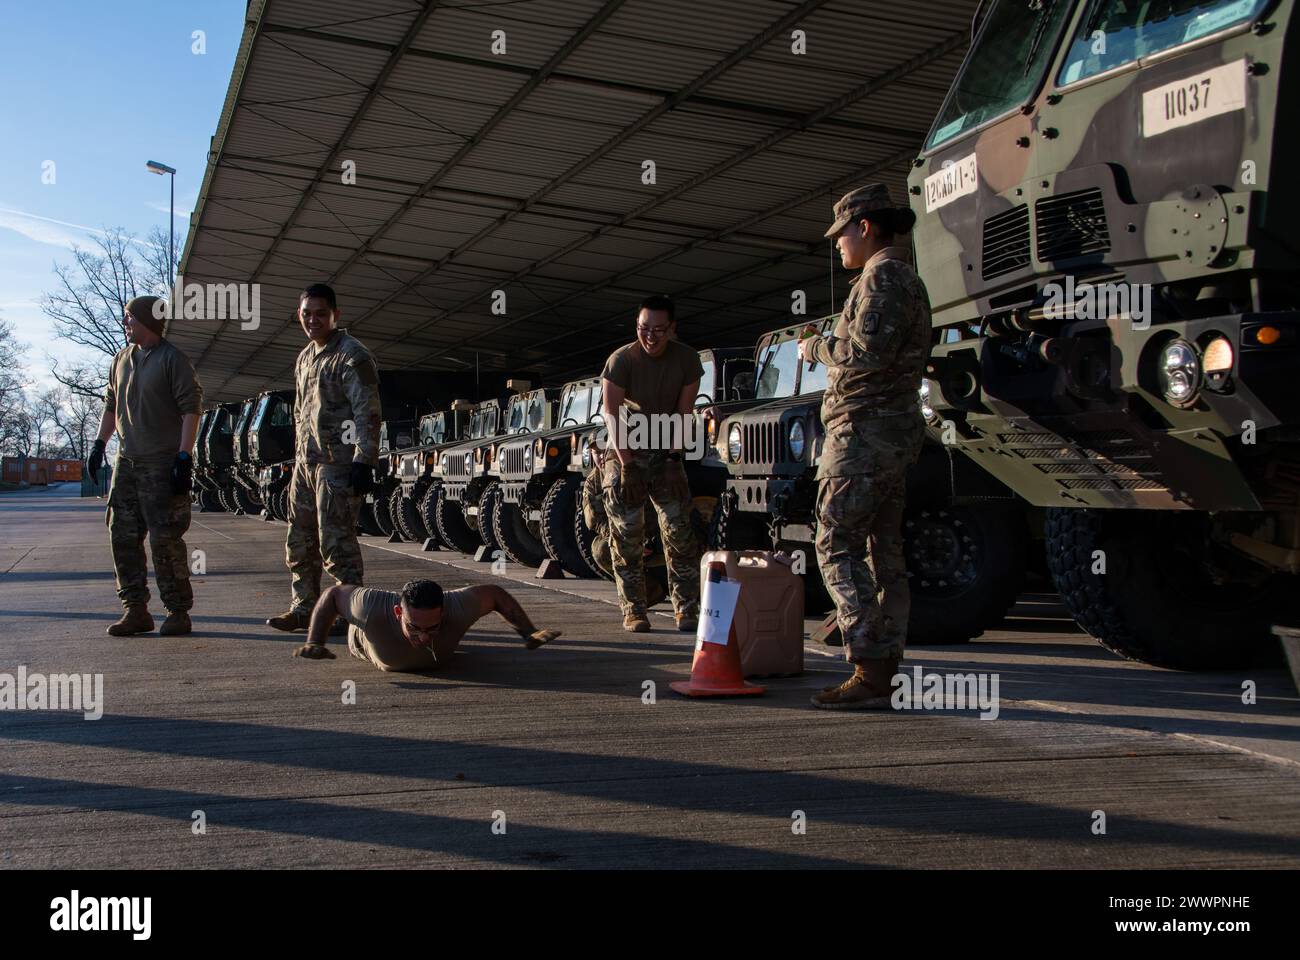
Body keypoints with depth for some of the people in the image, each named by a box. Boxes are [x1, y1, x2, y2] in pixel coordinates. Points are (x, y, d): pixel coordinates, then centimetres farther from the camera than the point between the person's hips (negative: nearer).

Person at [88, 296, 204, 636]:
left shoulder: (173, 359, -8)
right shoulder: (122, 358, 14)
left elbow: (191, 408, -12)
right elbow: (111, 404, 23)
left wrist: (184, 457, -18)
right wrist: (99, 443, 16)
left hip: (162, 464, -7)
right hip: (126, 461, 7)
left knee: (165, 540, -6)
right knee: (123, 537, 6)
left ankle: (178, 612, 3)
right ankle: (135, 610, 13)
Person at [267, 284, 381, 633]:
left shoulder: (352, 355, -9)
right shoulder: (304, 358, 18)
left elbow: (367, 414, -16)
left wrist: (363, 462, -22)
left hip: (338, 464, -9)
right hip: (305, 462, 9)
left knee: (336, 540, -8)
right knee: (300, 541, 13)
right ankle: (303, 608, 22)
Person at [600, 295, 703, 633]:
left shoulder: (687, 359, -6)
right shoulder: (621, 360, -15)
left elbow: (683, 412, -6)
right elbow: (612, 415, -21)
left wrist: (673, 458, -15)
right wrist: (627, 466, -28)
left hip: (665, 453, 2)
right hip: (624, 453, -2)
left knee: (679, 529, -6)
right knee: (627, 533, -5)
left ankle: (687, 609, -1)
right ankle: (633, 610, 2)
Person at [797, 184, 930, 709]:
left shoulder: (883, 276, -11)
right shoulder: (905, 279, 23)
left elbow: (866, 354, -22)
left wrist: (815, 346, -6)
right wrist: (826, 347, 21)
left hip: (864, 430, -11)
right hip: (895, 430, 11)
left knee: (837, 546, -11)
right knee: (885, 550, 8)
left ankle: (868, 672, -14)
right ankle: (883, 668, 11)